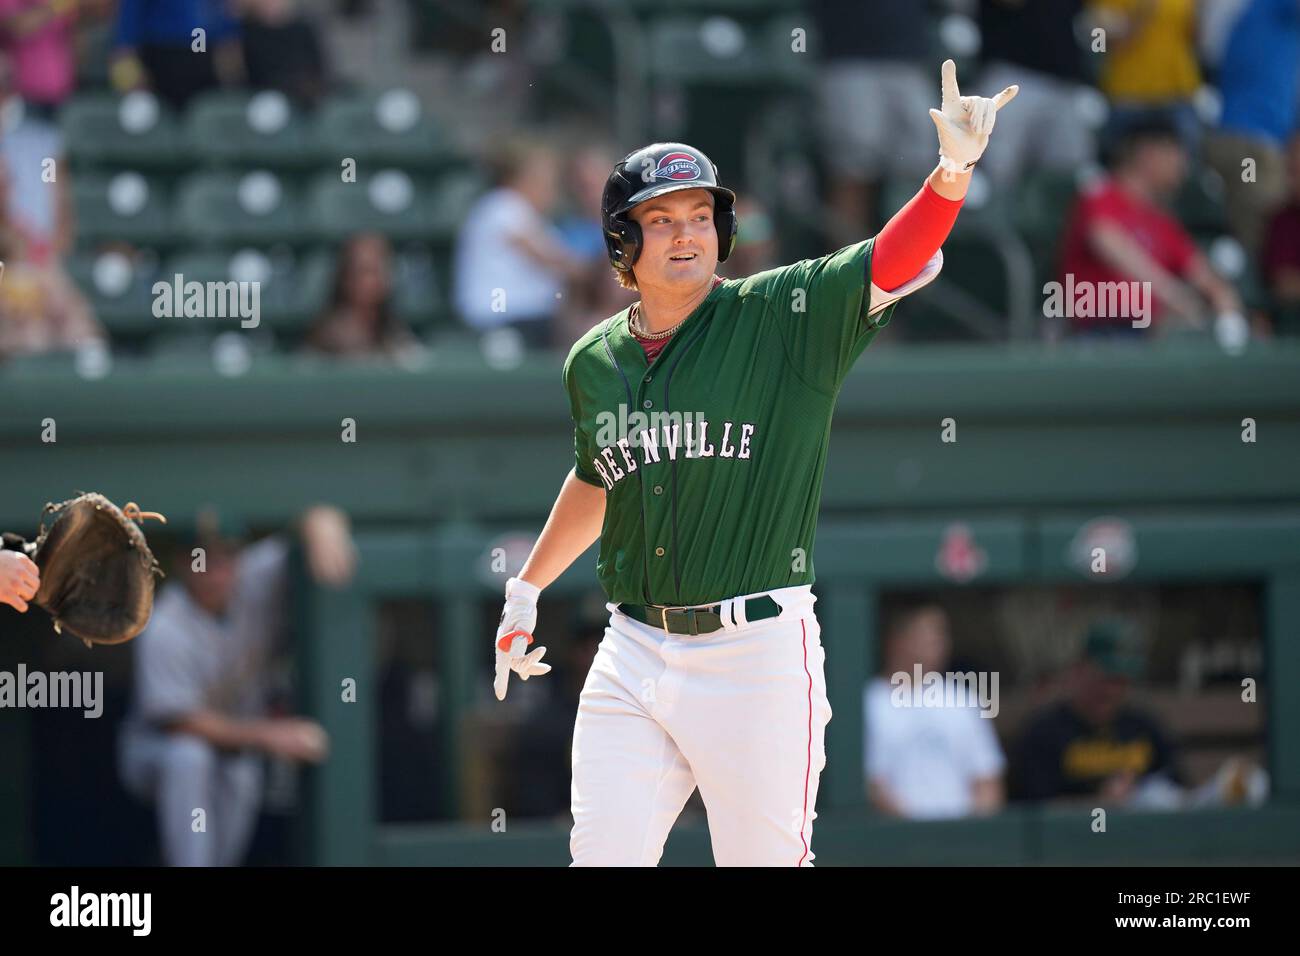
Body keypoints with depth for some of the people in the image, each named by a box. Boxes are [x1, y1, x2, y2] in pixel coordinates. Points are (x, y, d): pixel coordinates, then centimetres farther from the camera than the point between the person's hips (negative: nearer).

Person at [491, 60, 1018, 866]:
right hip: (635, 651, 4)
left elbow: (895, 263, -19)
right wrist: (526, 592, 36)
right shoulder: (595, 363, 10)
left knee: (765, 858, -1)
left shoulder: (787, 316, -4)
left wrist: (953, 171, -36)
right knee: (601, 857, 3)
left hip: (757, 655, -4)